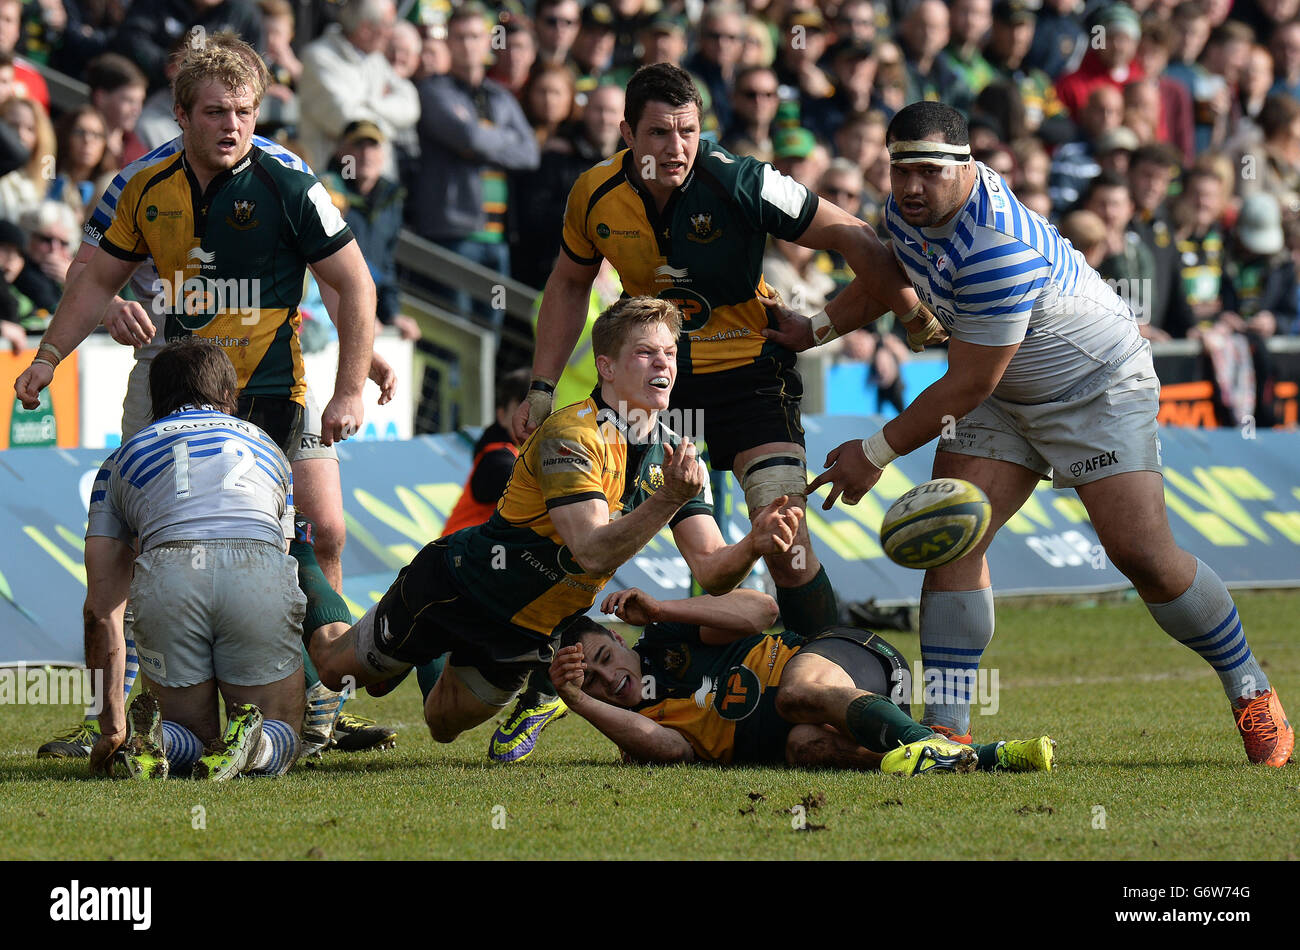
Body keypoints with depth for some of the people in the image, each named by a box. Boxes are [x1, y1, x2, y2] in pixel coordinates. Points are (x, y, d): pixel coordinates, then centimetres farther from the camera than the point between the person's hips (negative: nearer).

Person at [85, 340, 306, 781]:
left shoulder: (123, 458, 30)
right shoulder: (264, 445, 35)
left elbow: (102, 609, 22)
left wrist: (112, 721, 23)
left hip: (166, 577, 0)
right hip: (259, 574, 0)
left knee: (192, 739, 20)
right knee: (281, 738, 17)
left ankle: (147, 738, -14)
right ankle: (251, 743, -19)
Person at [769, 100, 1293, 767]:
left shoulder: (997, 249, -35)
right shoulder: (904, 213, -8)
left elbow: (966, 386, -29)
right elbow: (887, 279, 20)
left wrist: (875, 453, -20)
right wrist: (815, 331, 18)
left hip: (1099, 384, -8)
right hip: (1004, 393, 8)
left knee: (1143, 556, -14)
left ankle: (1253, 696, 7)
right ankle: (945, 729, -11)